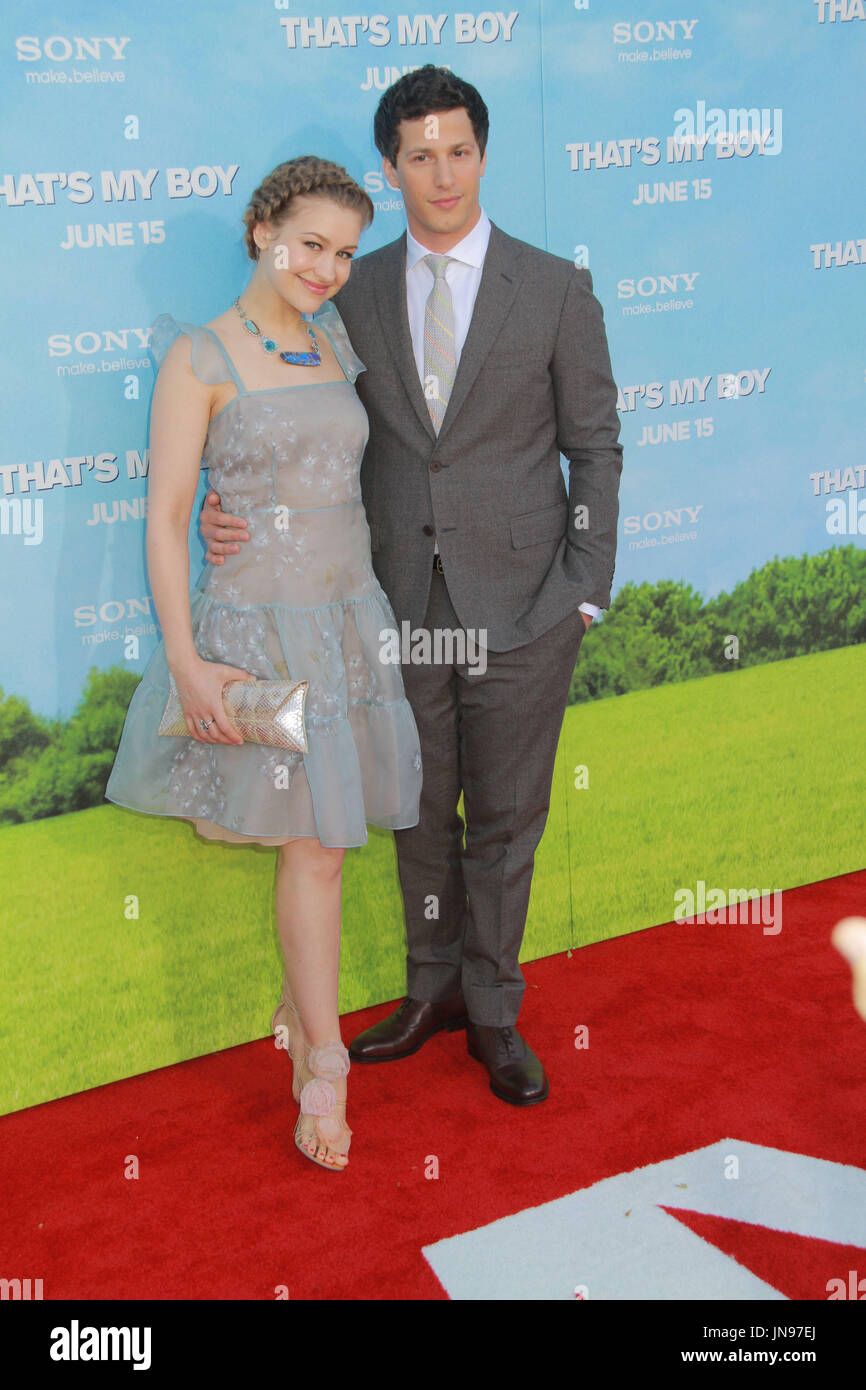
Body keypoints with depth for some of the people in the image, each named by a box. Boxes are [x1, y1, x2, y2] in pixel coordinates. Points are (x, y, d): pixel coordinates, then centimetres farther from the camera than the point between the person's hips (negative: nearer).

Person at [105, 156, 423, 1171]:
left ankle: (298, 1012, 30)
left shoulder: (334, 345, 10)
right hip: (261, 629, -5)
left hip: (349, 619, 5)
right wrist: (185, 660, -15)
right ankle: (323, 1064, 9)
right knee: (316, 845, -4)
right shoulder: (199, 357, -8)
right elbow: (165, 517, -10)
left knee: (316, 838, 11)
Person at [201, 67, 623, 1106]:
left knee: (504, 814, 8)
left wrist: (586, 591, -6)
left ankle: (492, 1012, 25)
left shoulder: (554, 289, -2)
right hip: (404, 597, 2)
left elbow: (594, 447, 0)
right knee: (420, 807, 14)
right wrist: (248, 512, -13)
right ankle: (435, 989, 34)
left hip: (520, 597, -2)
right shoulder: (355, 292, 4)